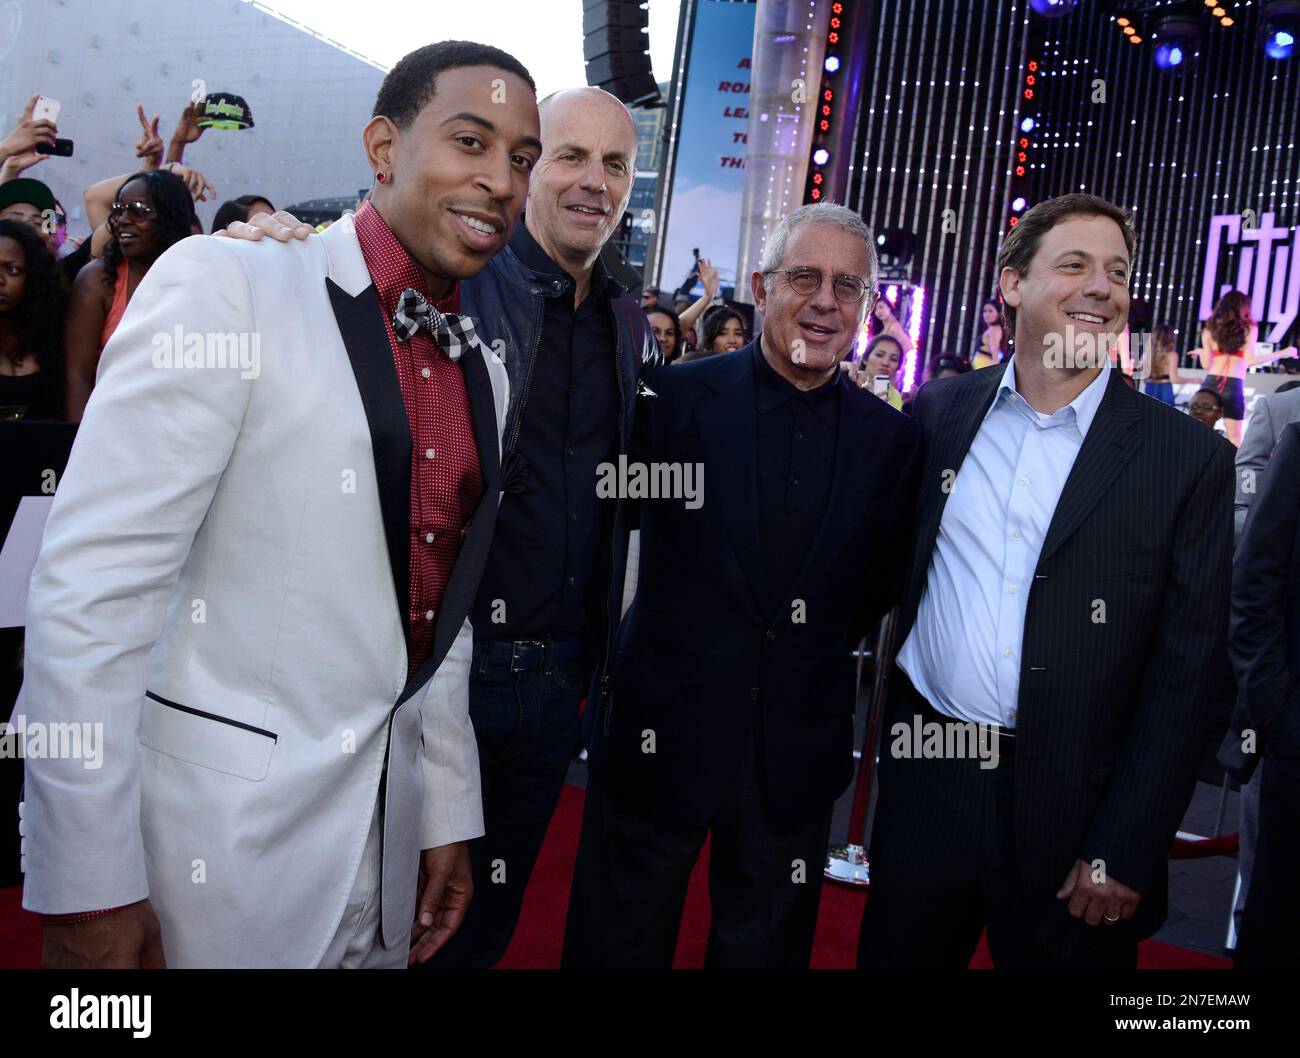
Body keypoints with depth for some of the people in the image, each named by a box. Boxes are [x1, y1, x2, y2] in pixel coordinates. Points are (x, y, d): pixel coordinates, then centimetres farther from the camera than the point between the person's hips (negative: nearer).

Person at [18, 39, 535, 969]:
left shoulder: (484, 375, 7)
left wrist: (449, 816, 12)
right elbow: (89, 587, -16)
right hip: (217, 841, -6)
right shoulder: (223, 287, -12)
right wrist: (88, 891, -16)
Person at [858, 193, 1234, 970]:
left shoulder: (1188, 457, -5)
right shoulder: (937, 414, 2)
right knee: (894, 955, 15)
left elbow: (1188, 668, -6)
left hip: (1072, 810, -2)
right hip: (926, 779, 2)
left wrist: (1123, 851, -8)